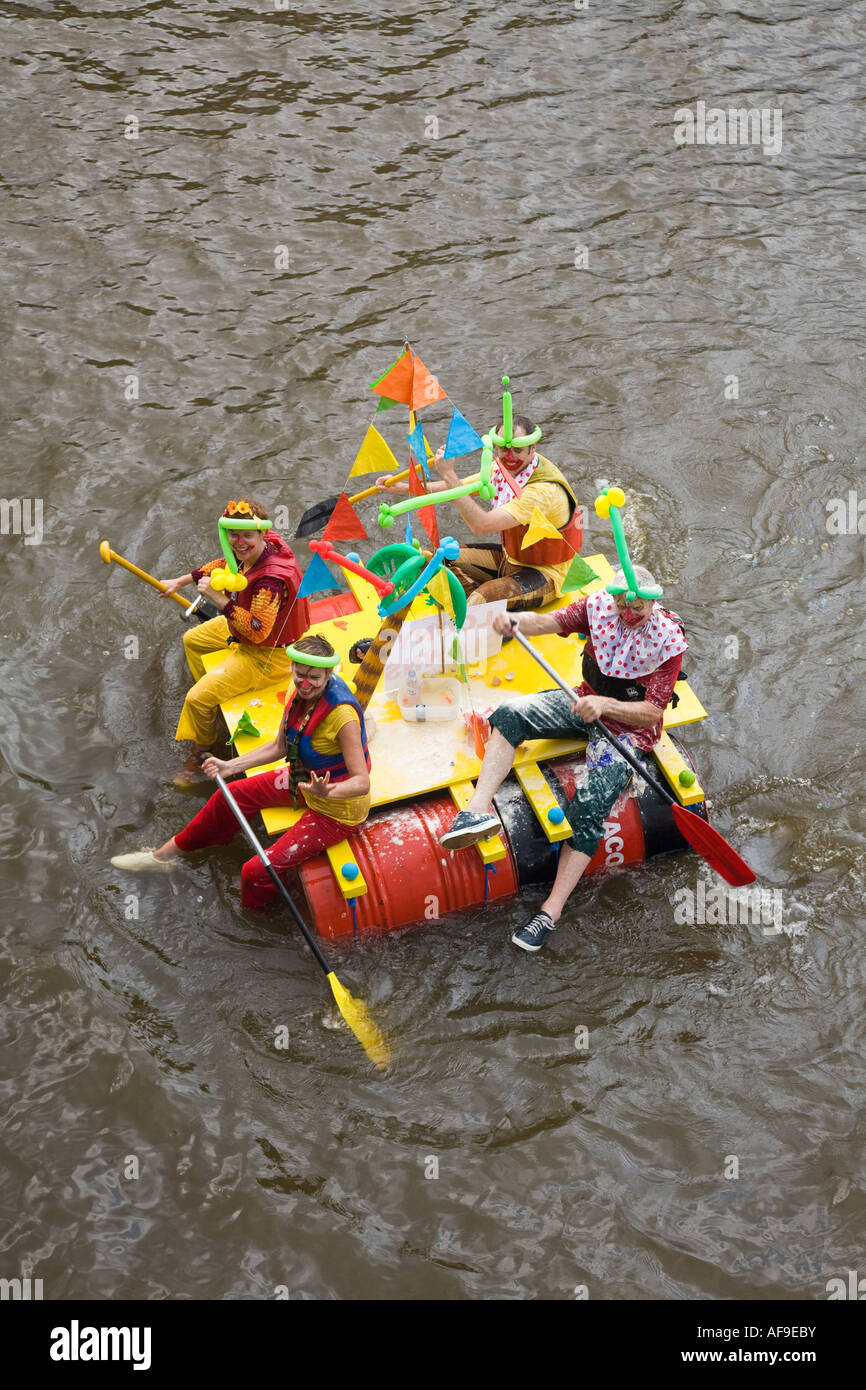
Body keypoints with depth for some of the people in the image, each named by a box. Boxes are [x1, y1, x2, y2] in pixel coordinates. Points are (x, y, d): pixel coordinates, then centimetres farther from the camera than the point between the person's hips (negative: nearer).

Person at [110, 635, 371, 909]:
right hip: (305, 780, 9)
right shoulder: (301, 692, -9)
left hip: (337, 809, -9)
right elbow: (279, 747, 6)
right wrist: (231, 766, 1)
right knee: (231, 796, 19)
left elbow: (362, 782, -33)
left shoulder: (342, 714, -33)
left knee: (257, 872, -16)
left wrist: (327, 793, -52)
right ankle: (164, 856, 40)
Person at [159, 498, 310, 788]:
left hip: (266, 654, -10)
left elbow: (257, 630, -39)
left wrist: (219, 599, -37)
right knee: (192, 640, 30)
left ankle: (200, 756, 15)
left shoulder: (271, 580, -39)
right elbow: (226, 564, 11)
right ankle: (214, 709, 47)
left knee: (197, 699, -13)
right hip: (245, 628, 10)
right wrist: (181, 581, 15)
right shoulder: (249, 551, -12)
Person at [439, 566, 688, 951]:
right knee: (511, 715, -20)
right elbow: (548, 622, -15)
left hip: (629, 728, -5)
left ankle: (551, 910, -22)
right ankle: (479, 808, -31)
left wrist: (605, 705, -34)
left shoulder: (668, 639, -17)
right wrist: (515, 622, -38)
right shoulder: (598, 606, -6)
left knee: (588, 807, -24)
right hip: (586, 703, 5)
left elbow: (652, 713, -18)